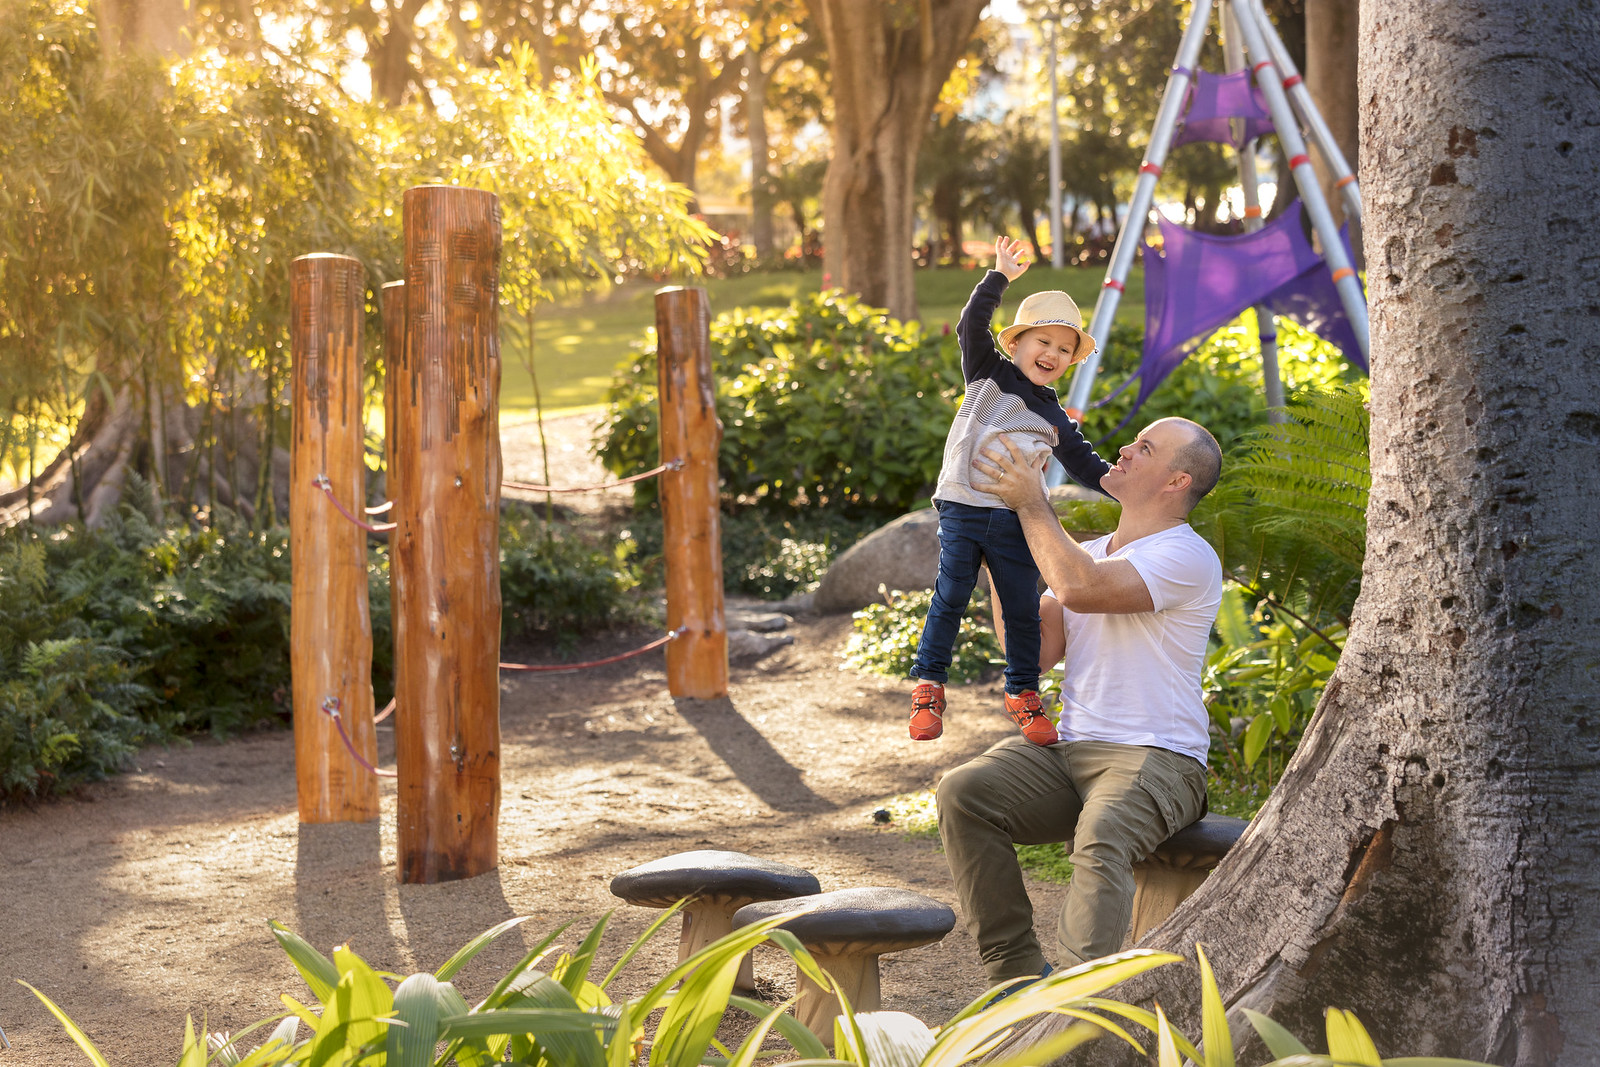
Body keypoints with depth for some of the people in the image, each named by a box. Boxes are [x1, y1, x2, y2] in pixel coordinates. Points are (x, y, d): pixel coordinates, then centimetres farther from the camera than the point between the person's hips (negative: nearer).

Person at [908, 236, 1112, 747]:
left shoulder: (1056, 419, 14)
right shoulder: (989, 375, 4)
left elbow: (1085, 464, 22)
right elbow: (972, 326, -9)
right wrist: (999, 277, -14)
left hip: (1017, 521, 3)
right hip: (963, 509, -3)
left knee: (1023, 610, 6)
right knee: (950, 598, -1)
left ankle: (1023, 693, 22)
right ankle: (928, 688, 11)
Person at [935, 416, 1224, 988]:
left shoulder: (1187, 557, -7)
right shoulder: (1086, 552, 19)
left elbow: (1081, 588, -23)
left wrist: (1030, 503, -11)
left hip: (1155, 757, -7)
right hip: (1067, 749, 7)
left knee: (1101, 837, -37)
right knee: (962, 791, -19)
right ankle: (1017, 971, -16)